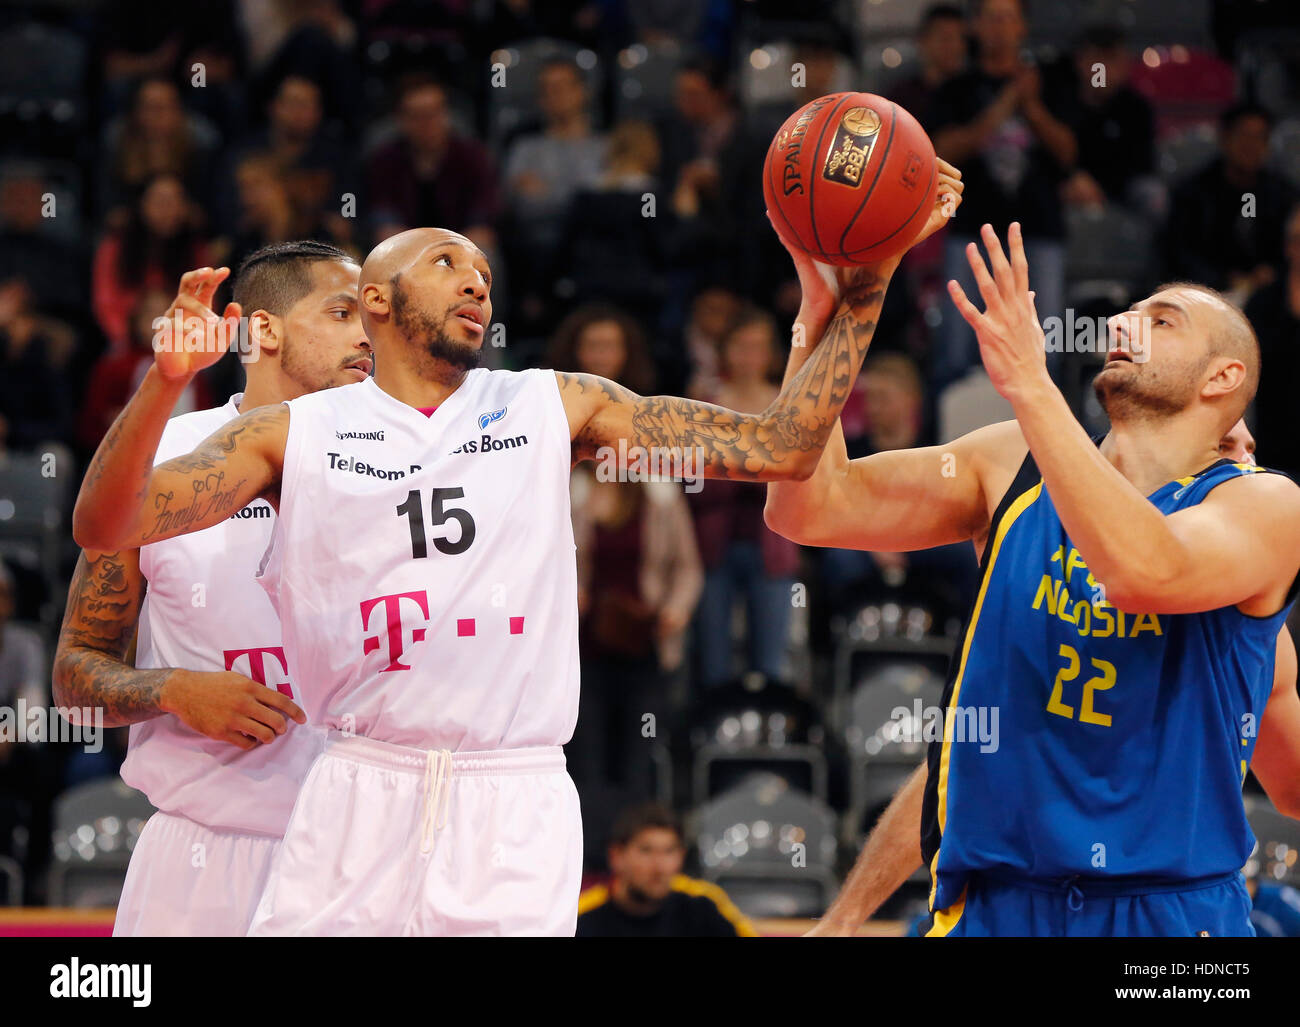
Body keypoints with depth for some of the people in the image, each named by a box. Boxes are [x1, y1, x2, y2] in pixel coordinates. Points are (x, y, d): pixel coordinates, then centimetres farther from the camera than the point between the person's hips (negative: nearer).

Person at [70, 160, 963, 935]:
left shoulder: (553, 409, 12)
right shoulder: (295, 435, 8)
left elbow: (782, 446, 8)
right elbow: (105, 527, -2)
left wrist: (863, 291, -1)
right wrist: (165, 384, -19)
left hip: (515, 810, 1)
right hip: (360, 794, -1)